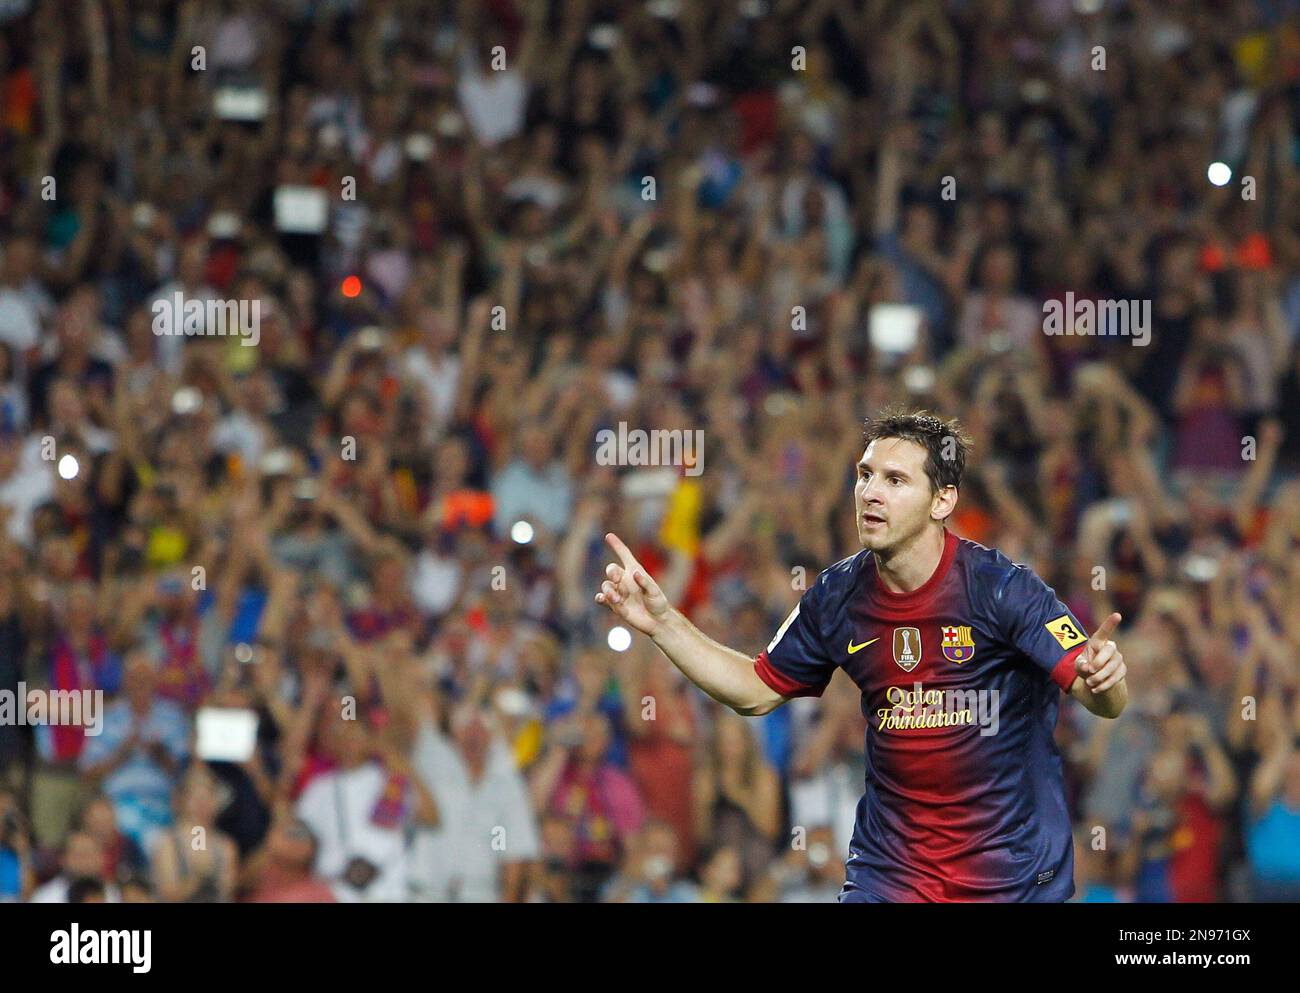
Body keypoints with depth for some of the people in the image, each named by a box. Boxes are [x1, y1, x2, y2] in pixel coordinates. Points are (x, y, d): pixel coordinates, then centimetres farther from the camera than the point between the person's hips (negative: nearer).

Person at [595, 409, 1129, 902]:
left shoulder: (1000, 587, -16)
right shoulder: (837, 597, -2)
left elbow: (1106, 702, -20)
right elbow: (758, 690, 13)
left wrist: (1102, 678, -44)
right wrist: (662, 622, 4)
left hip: (1013, 874, -3)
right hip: (888, 870, 3)